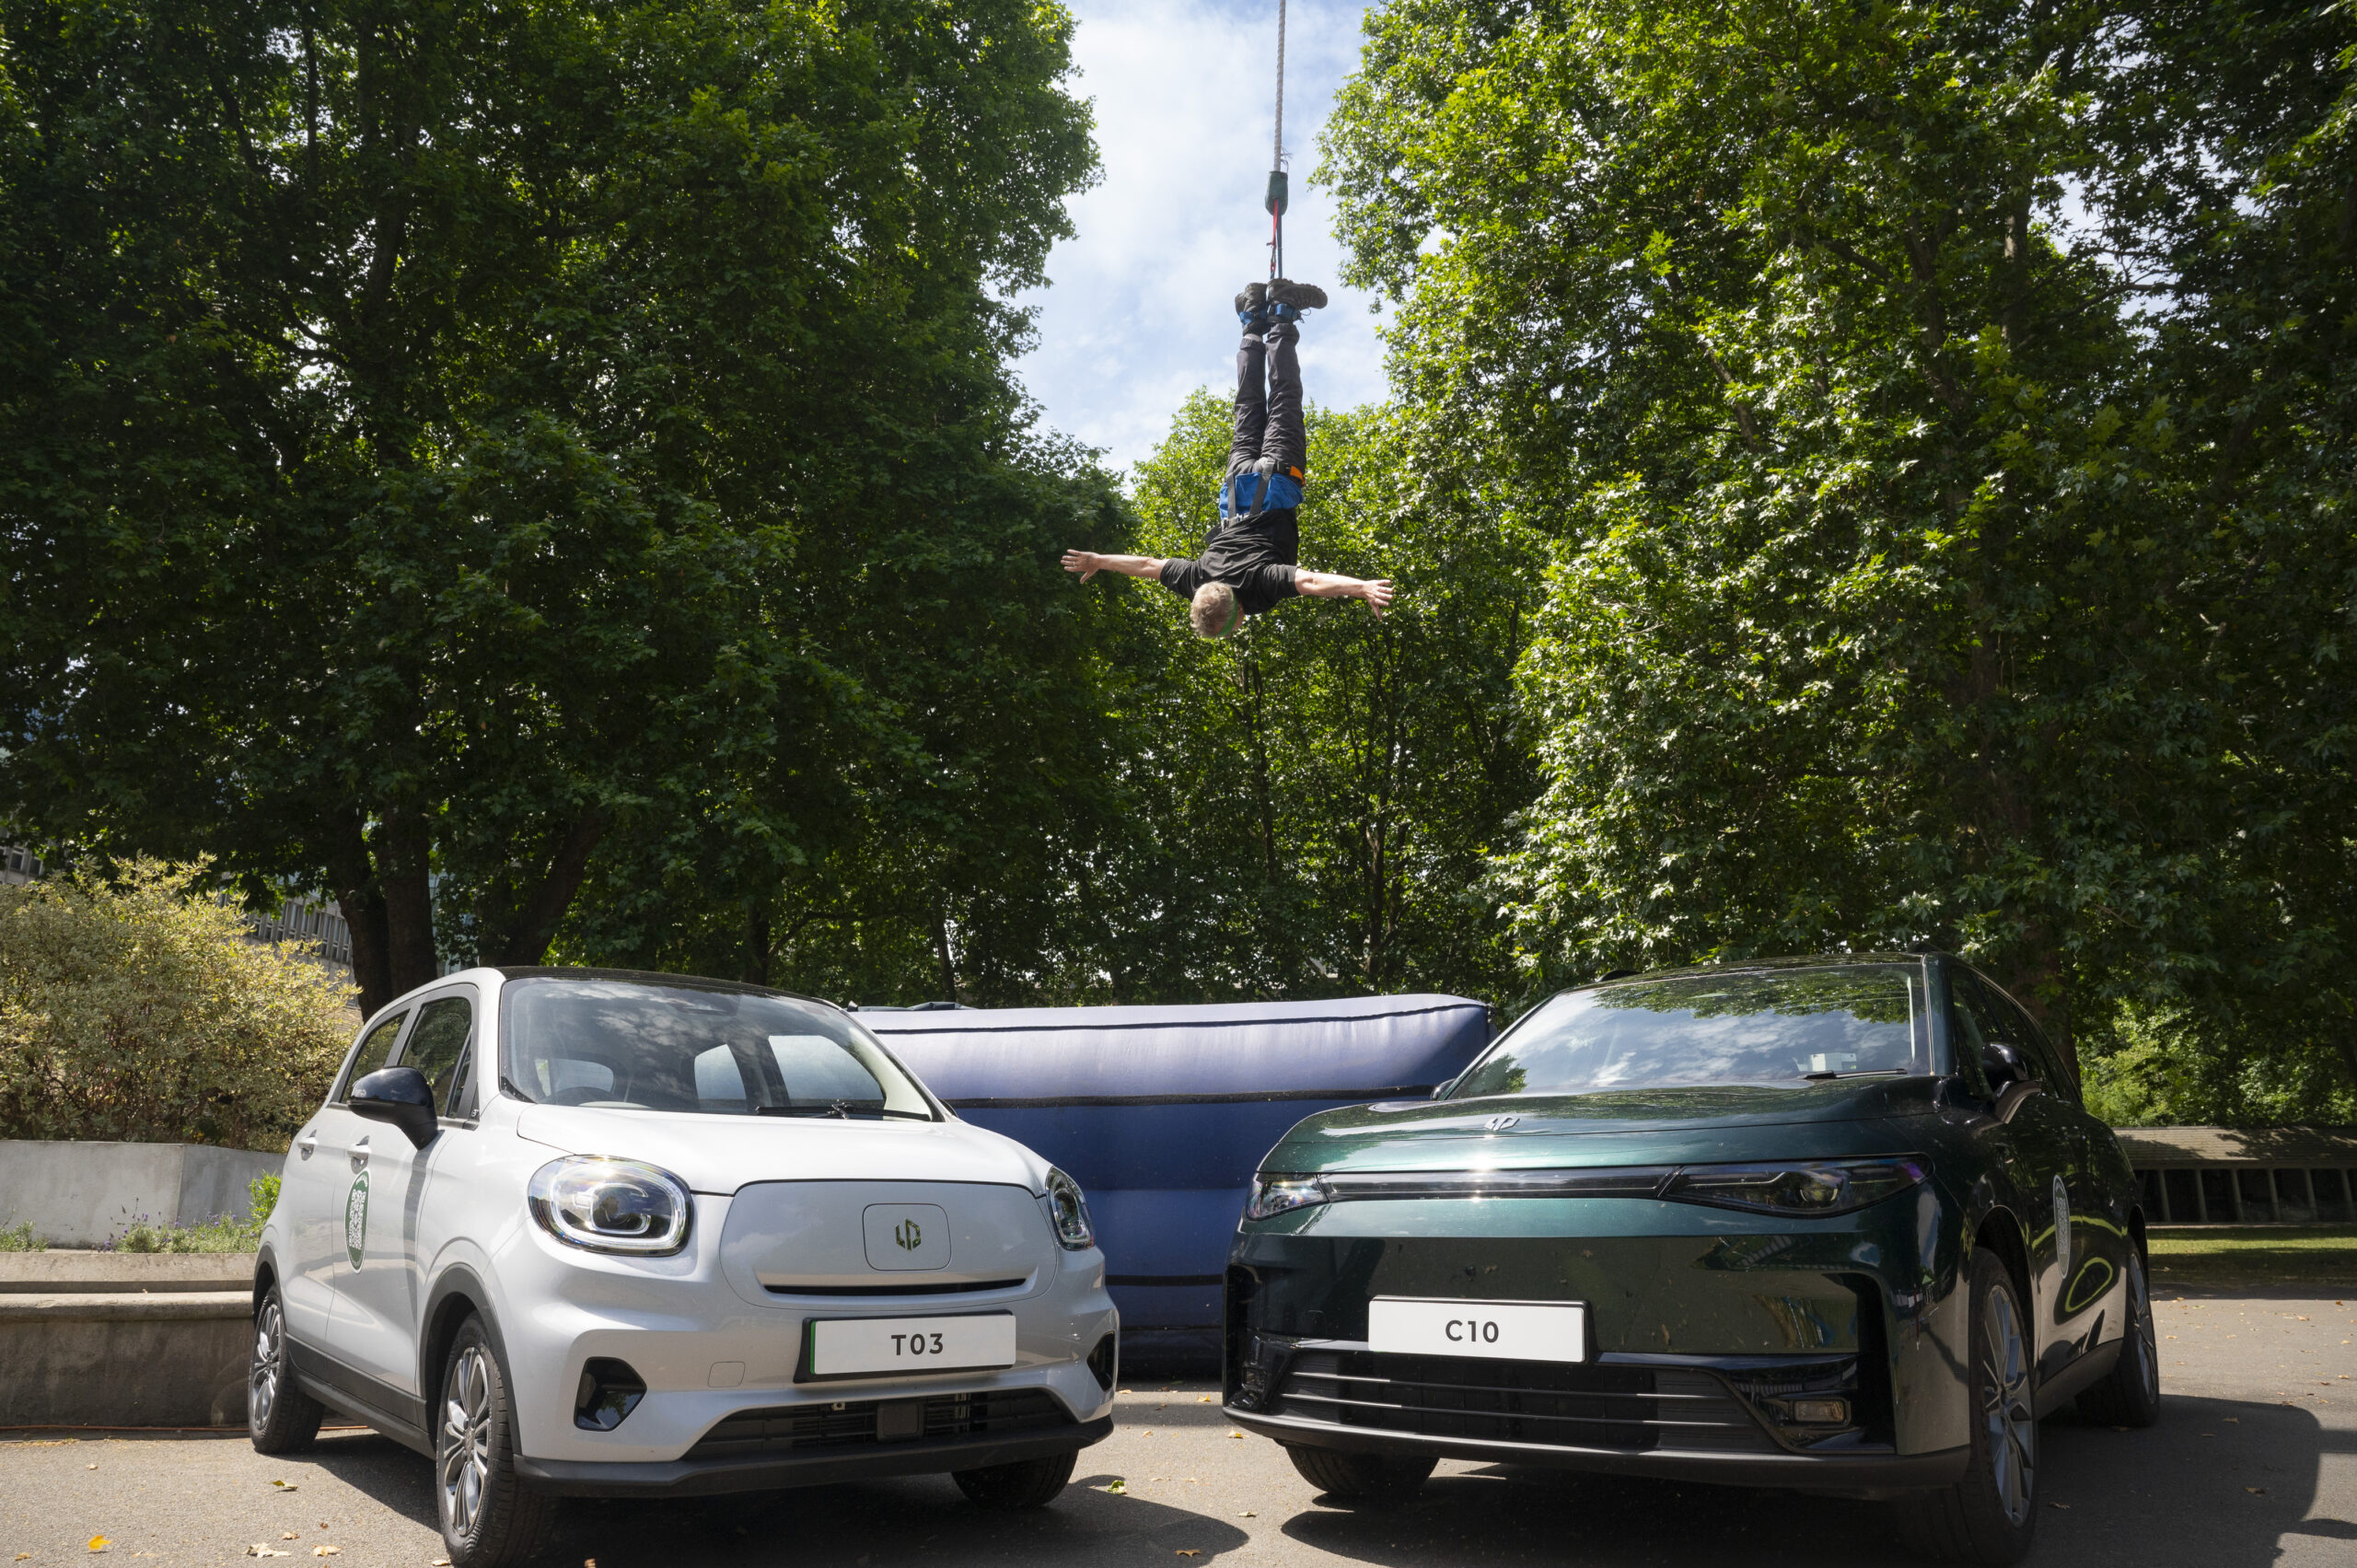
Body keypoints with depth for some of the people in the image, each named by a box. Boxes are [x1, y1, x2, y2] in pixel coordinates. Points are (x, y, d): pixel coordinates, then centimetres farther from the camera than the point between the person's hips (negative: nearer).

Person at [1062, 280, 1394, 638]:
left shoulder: (1259, 582, -37)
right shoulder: (1196, 578, -23)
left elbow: (1313, 581, -50)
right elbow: (1147, 564, -12)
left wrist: (1365, 588, -61)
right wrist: (1097, 561, -2)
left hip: (1276, 484, -2)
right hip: (1243, 486, 2)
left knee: (1282, 408, 19)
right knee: (1249, 409, 25)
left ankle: (1281, 318, 28)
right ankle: (1254, 324, 38)